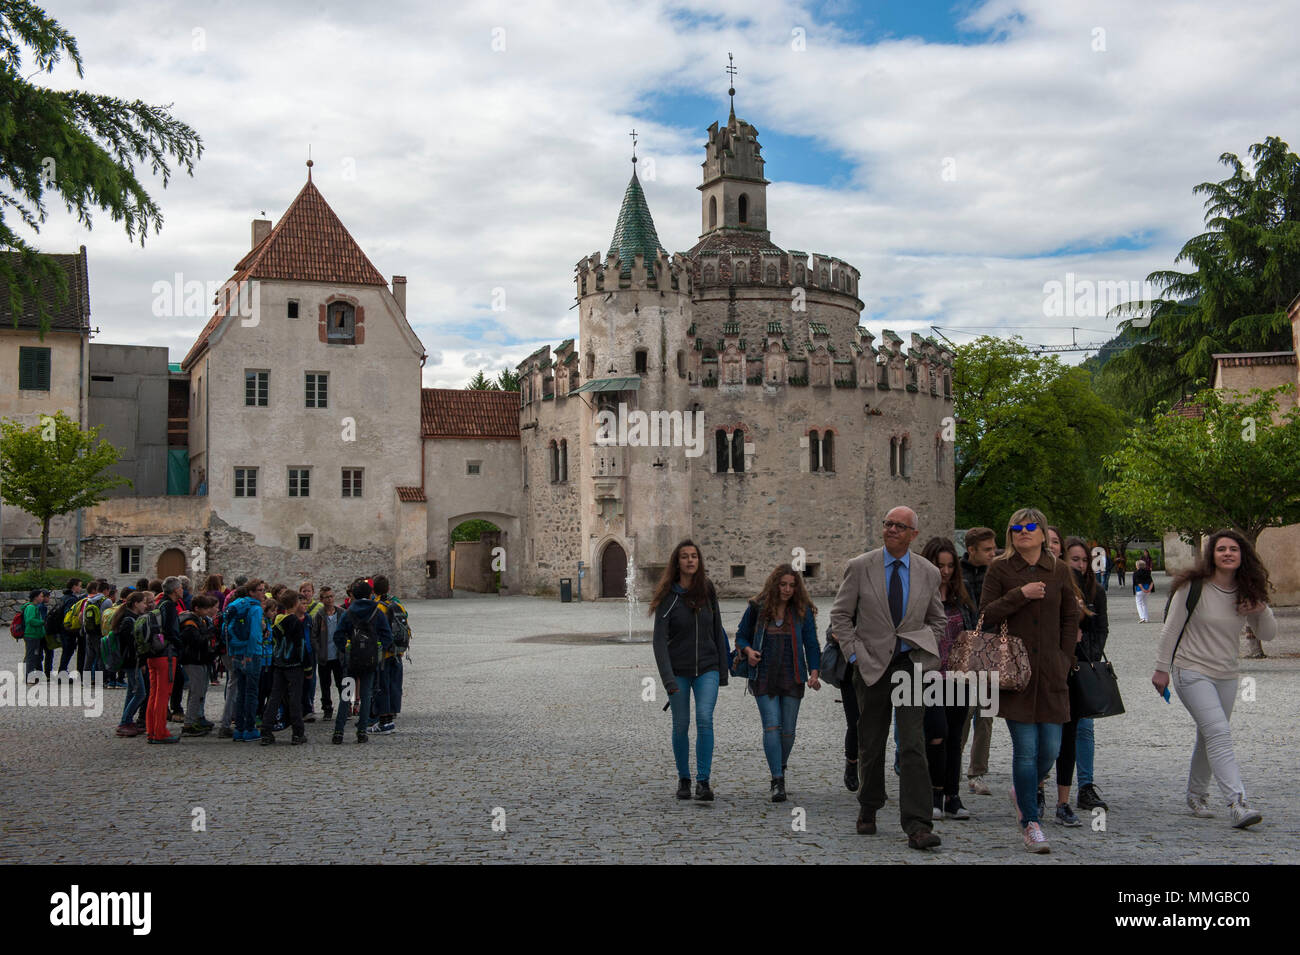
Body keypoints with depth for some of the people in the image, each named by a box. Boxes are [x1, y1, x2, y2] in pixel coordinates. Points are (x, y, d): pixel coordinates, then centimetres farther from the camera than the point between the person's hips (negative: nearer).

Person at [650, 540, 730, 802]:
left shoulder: (708, 591, 3)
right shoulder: (668, 596, -7)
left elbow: (717, 631, 10)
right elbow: (660, 640, -13)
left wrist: (723, 670, 9)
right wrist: (668, 679, -23)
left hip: (707, 668, 1)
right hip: (678, 670, -1)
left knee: (704, 719, -15)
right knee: (681, 726, 5)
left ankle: (703, 780, -10)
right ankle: (683, 778, 24)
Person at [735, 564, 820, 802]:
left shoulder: (803, 611, 3)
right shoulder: (757, 608, 2)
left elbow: (811, 644, 4)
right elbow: (741, 636, 12)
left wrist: (814, 672, -9)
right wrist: (748, 650, -9)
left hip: (792, 678, 1)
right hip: (764, 677, -1)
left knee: (788, 729, 5)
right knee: (771, 726, -12)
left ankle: (781, 767, 32)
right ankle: (778, 780, -11)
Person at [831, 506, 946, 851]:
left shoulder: (928, 573, 5)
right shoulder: (859, 567, 0)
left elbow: (937, 620, 16)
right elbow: (840, 614, 3)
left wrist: (926, 654, 2)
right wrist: (854, 654, -5)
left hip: (911, 666, 0)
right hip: (871, 665, 0)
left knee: (913, 745, -10)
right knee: (870, 745, 10)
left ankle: (917, 826, -11)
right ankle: (868, 810, 30)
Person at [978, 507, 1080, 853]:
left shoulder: (1059, 570, 9)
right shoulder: (1000, 569, 2)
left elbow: (1071, 618, 16)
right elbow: (986, 615, -4)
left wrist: (1065, 659, 8)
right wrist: (1020, 594, -14)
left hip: (1051, 673, 3)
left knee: (1051, 749, 1)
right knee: (1026, 749, -6)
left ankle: (1022, 791, 31)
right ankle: (1031, 823, 4)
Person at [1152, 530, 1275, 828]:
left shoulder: (1246, 593, 5)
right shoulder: (1193, 587, -10)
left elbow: (1268, 634, 9)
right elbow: (1171, 628, -5)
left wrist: (1263, 610, -11)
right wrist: (1162, 668, -5)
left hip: (1226, 677, 6)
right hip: (1192, 672, -6)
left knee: (1209, 739, 13)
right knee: (1219, 734, -18)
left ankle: (1196, 795, 31)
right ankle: (1237, 804, -26)